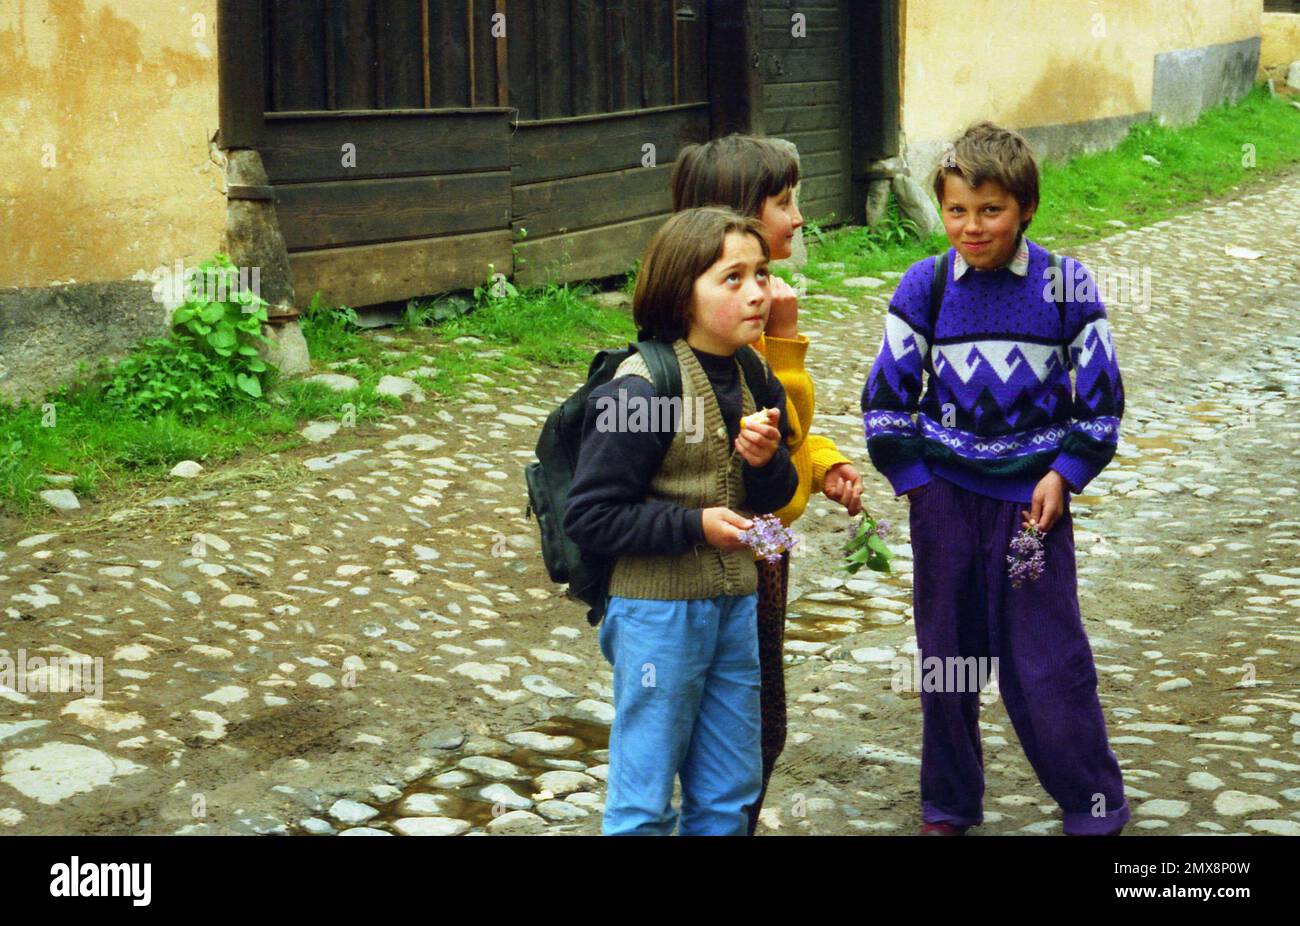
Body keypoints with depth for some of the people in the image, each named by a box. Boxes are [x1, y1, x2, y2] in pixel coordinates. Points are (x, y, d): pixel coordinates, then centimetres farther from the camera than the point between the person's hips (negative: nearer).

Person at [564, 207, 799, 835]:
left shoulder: (755, 380, 2)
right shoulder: (640, 392, -19)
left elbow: (774, 497, 11)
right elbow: (587, 516, -18)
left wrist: (769, 460, -10)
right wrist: (694, 524, -22)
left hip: (735, 606, 7)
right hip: (659, 612, -7)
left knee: (730, 797, 17)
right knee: (644, 804, 6)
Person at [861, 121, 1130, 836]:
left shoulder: (1064, 285, -4)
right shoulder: (925, 286, -3)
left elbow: (1101, 395, 2)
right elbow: (886, 393, 3)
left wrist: (1063, 475, -7)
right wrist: (914, 480, -2)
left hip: (1033, 493, -2)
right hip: (945, 494, 2)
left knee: (1046, 656, 1)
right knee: (946, 654, 11)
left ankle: (1093, 802, 20)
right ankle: (948, 804, 27)